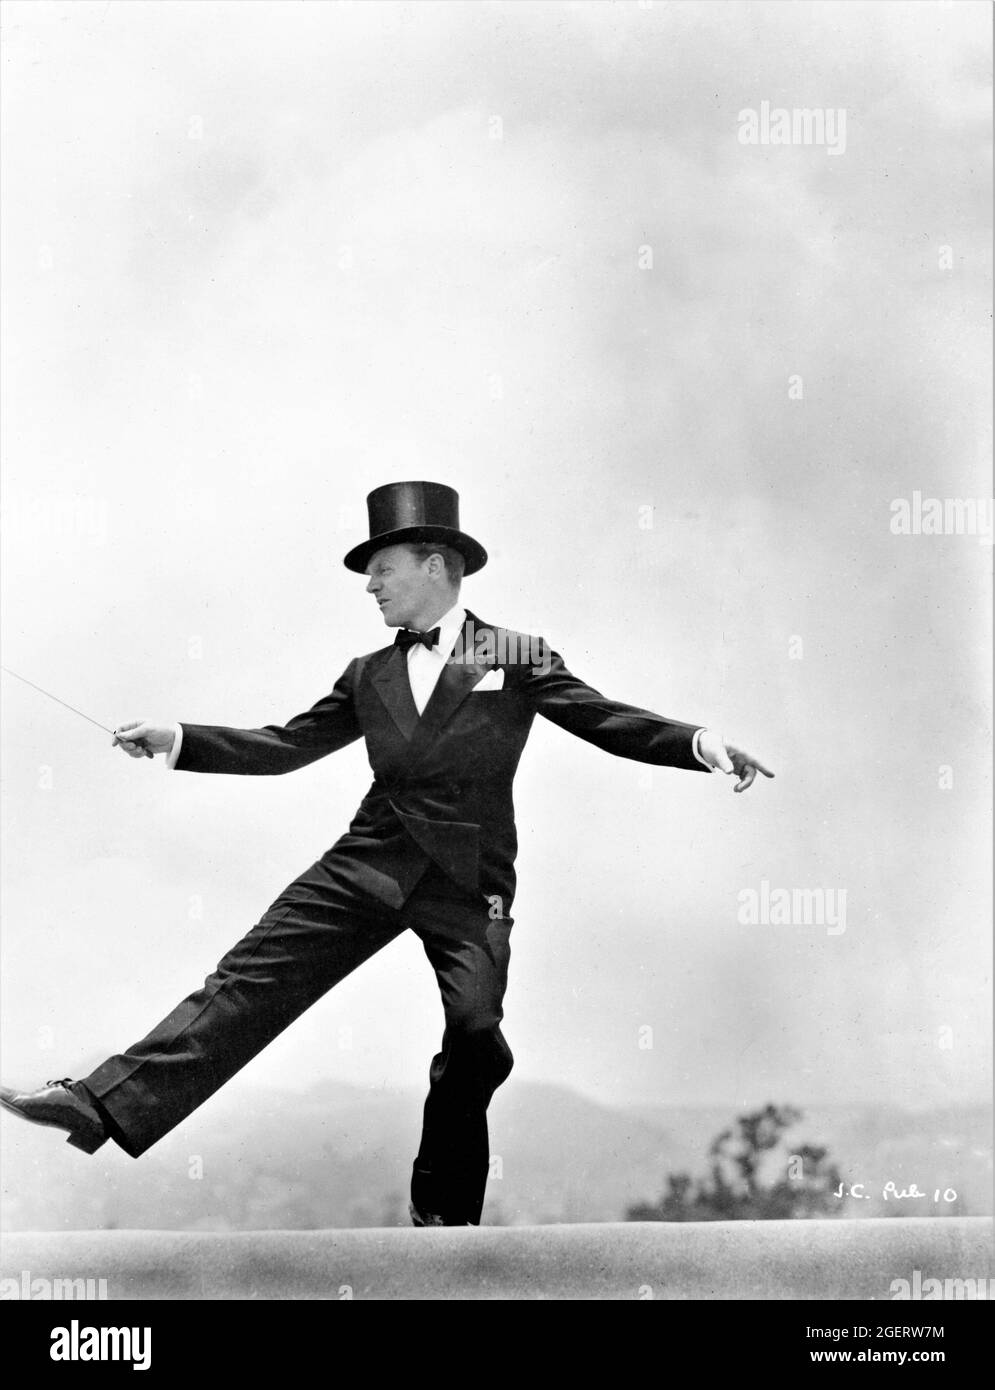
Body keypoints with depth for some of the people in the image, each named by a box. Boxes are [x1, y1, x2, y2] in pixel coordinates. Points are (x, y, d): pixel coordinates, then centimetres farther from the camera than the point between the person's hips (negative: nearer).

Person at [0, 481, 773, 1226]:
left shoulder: (517, 657, 4)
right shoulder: (369, 676, 16)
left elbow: (603, 719, -1)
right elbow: (285, 746, 17)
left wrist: (700, 743, -18)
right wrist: (177, 740, 8)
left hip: (472, 882, -2)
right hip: (371, 861, 3)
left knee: (476, 1040, -9)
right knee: (253, 977, -9)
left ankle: (444, 1213, 10)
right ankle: (106, 1104, -16)